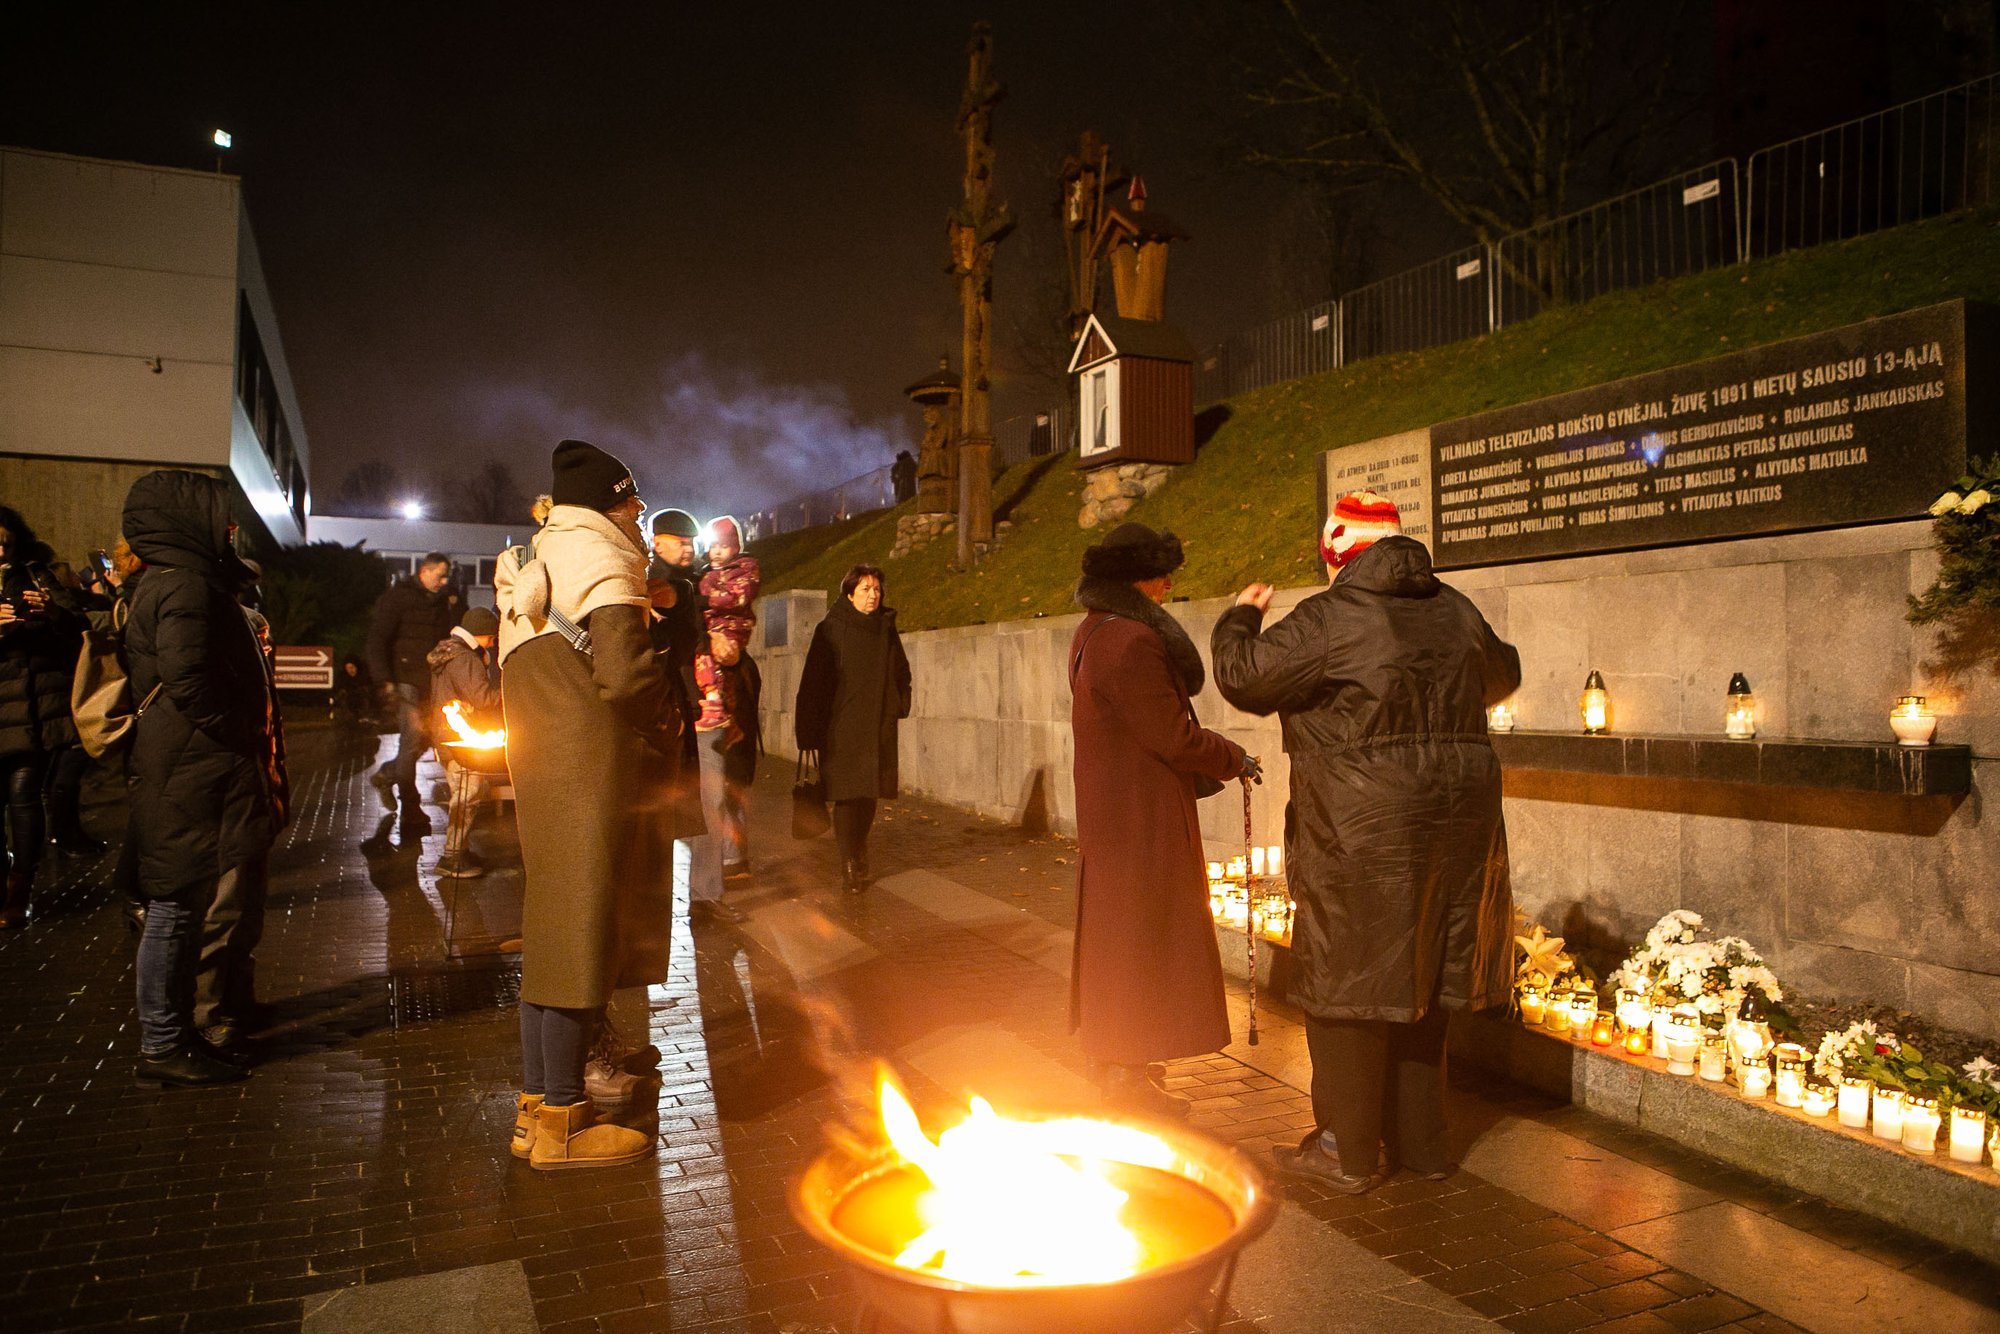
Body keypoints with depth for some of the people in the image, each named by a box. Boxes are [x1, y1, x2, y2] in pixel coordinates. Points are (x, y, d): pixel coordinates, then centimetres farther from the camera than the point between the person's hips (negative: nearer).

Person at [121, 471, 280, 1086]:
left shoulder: (170, 580, 17)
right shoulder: (185, 585, -15)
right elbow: (186, 678, -26)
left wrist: (251, 745, 15)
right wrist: (239, 737, -15)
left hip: (186, 767, 11)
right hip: (189, 773, -11)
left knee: (181, 905, 15)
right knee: (176, 904, -2)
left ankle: (172, 1034, 25)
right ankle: (162, 1046, 7)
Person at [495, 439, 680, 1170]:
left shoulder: (529, 569, 20)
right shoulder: (600, 558, -9)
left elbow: (521, 682, 17)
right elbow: (624, 671, -22)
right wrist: (666, 713, -4)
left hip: (544, 773, 9)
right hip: (592, 775, -9)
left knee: (552, 931, 15)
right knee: (582, 933, -3)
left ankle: (536, 1106, 23)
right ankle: (561, 1120, 5)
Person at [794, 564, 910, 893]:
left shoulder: (887, 630, 9)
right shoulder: (831, 630, -5)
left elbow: (901, 671, 20)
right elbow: (814, 679, -7)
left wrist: (899, 708, 7)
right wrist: (811, 729, -10)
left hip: (878, 727, 4)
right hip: (841, 727, -4)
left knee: (869, 794, 8)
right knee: (847, 795, -7)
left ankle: (859, 852, 28)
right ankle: (849, 867, -2)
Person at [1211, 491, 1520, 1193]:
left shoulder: (1329, 619, -14)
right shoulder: (1456, 611, 8)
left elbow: (1243, 676, -11)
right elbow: (1501, 675, 25)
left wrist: (1240, 618, 9)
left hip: (1360, 829, -7)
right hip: (1454, 818, 7)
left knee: (1348, 981, 5)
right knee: (1420, 977, 18)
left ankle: (1349, 1151, 15)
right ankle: (1421, 1137, 29)